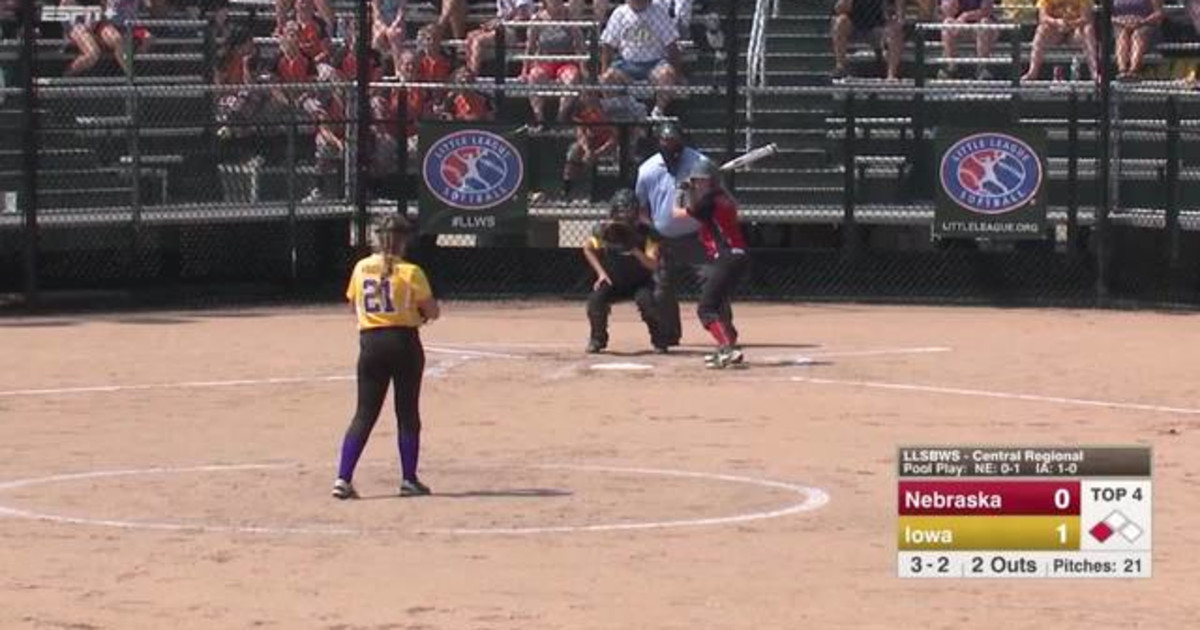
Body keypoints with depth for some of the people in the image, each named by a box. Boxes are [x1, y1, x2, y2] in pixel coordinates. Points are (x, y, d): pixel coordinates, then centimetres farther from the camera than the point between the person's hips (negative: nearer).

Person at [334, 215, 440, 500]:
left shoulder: (360, 269, 4)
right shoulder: (410, 272, -8)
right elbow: (432, 311, -5)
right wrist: (419, 312, 16)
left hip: (370, 344, 3)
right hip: (404, 342, -3)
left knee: (364, 414, 6)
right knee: (407, 414, 8)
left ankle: (343, 479, -4)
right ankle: (409, 480, 11)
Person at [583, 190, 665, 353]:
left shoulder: (645, 233, -20)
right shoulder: (604, 230, -14)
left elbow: (653, 264, -30)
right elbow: (588, 249, 6)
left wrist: (635, 251, -46)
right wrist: (601, 273, -4)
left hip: (640, 282, -2)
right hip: (613, 282, 2)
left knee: (646, 300, -33)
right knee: (595, 299, -25)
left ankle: (658, 340, -6)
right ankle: (598, 339, 3)